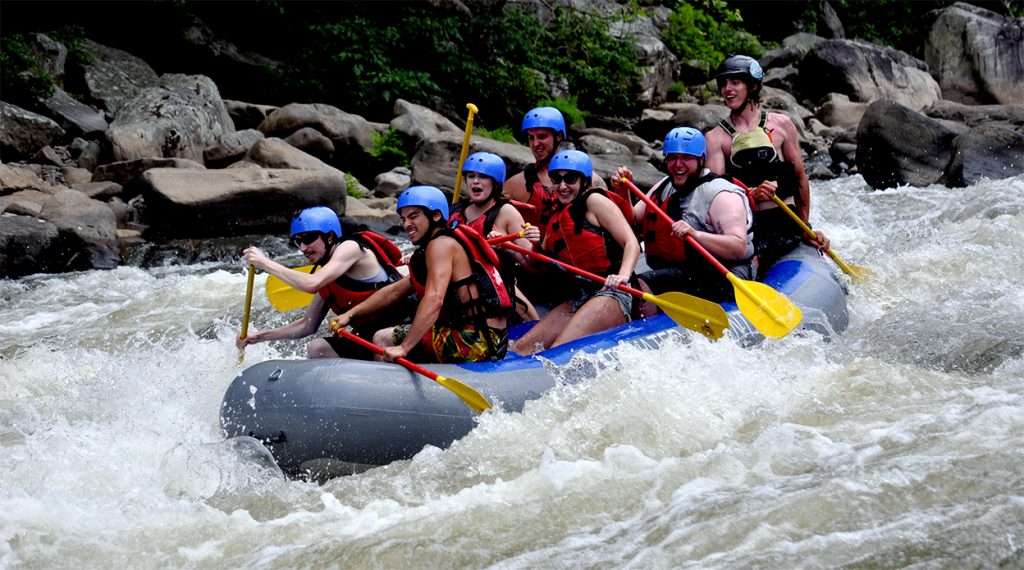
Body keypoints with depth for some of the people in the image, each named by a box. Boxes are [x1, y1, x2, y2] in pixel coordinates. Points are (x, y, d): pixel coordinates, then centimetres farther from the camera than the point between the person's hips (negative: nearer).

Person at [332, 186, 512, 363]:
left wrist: (404, 347, -29)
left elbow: (434, 299, -24)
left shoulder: (440, 245, -9)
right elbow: (395, 291, 23)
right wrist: (350, 314, 18)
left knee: (384, 339, -4)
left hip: (475, 342, -10)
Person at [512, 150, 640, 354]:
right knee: (519, 349, -7)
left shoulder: (594, 201, 0)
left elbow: (632, 243, -10)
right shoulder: (556, 217, 22)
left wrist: (623, 276, -28)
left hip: (609, 294, -8)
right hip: (576, 299, 8)